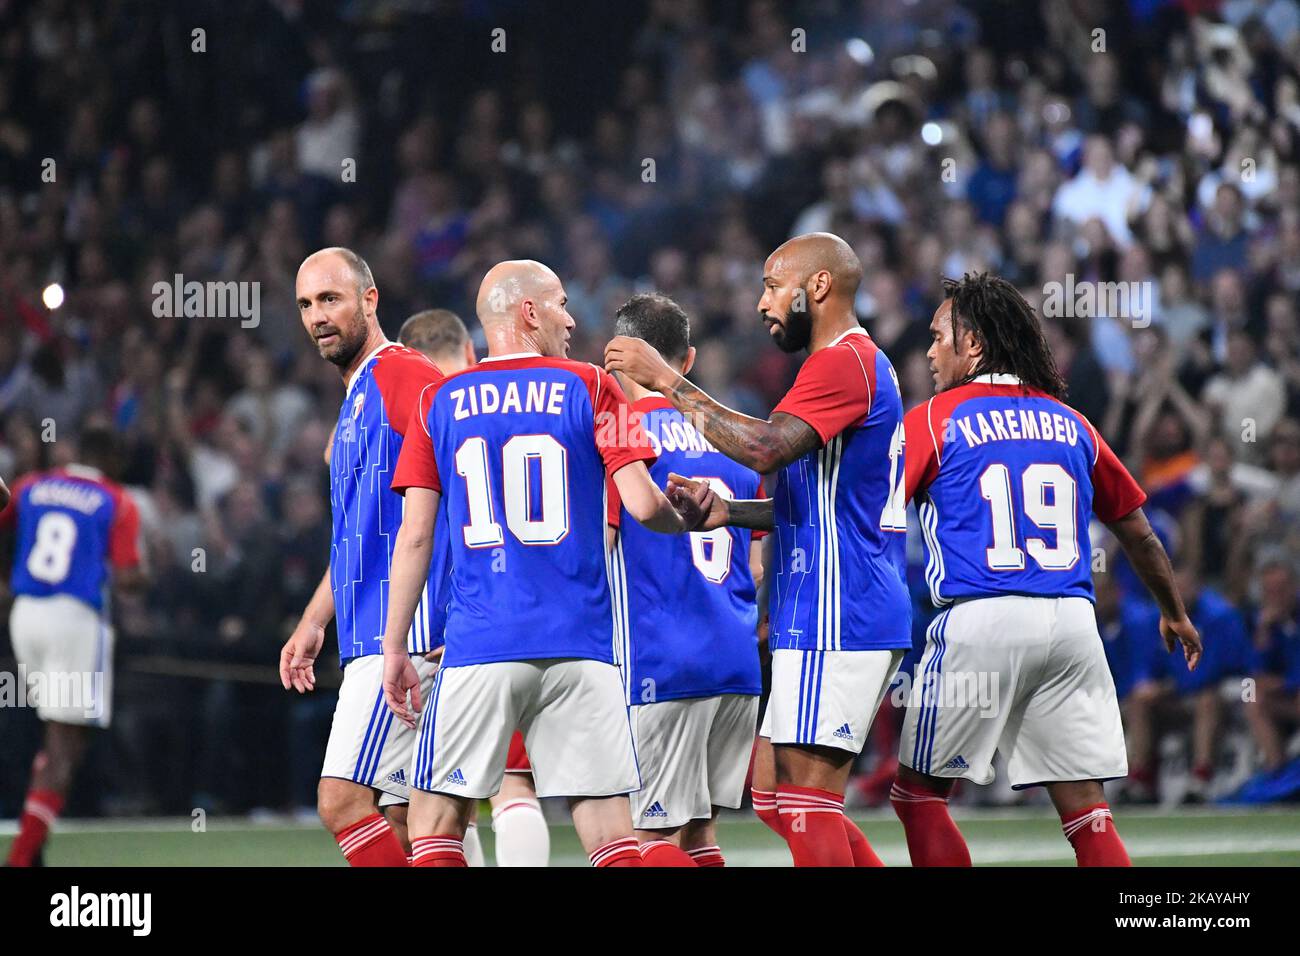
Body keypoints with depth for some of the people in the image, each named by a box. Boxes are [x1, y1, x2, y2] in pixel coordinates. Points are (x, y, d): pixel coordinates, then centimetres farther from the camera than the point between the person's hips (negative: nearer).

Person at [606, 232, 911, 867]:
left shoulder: (843, 362, -11)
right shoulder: (862, 364, 22)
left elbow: (764, 449, -25)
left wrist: (665, 381, -19)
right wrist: (728, 512, 9)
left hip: (835, 621, -11)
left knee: (806, 808, -10)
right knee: (774, 794, 13)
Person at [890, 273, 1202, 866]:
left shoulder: (934, 420, 3)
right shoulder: (1070, 424, 17)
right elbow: (1137, 532, 24)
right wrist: (1174, 614, 39)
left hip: (980, 621, -4)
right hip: (1073, 619, 4)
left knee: (917, 793, 6)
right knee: (1084, 809, 3)